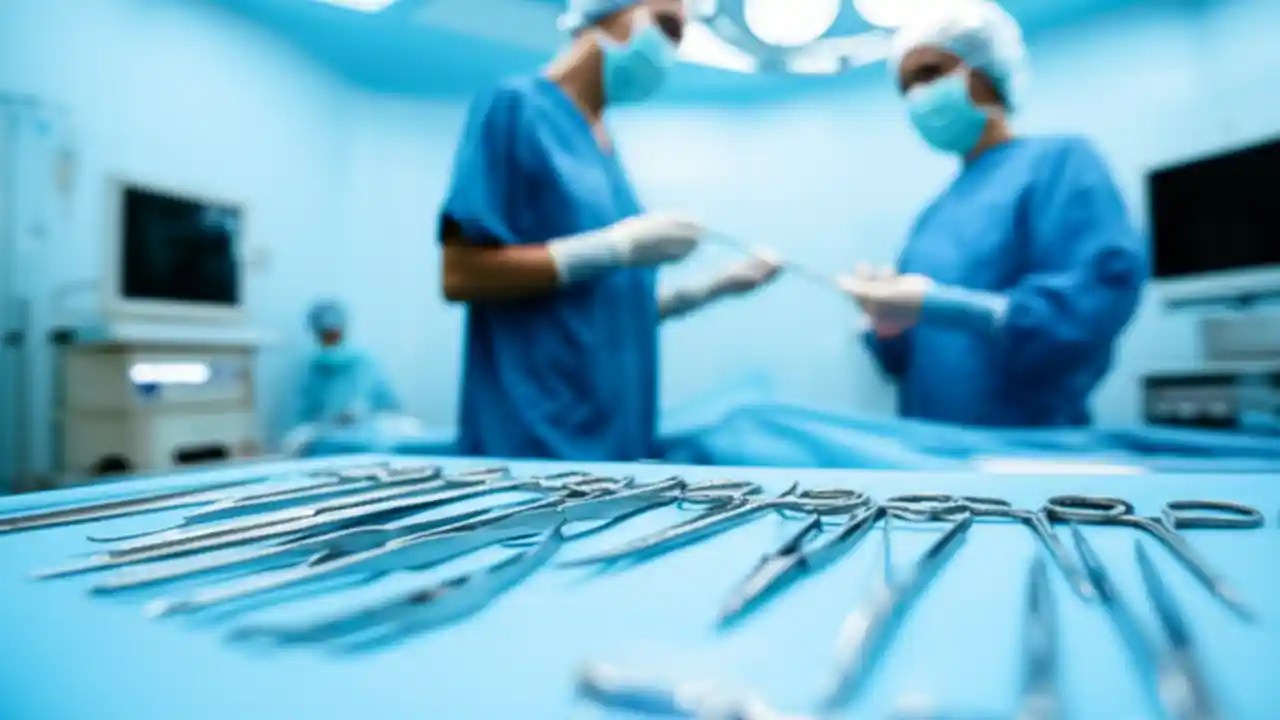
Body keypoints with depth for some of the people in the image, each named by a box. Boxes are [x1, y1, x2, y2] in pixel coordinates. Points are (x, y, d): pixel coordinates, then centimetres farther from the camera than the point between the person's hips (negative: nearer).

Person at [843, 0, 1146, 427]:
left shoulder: (1060, 161, -6)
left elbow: (1099, 300, -20)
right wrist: (887, 324, -9)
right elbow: (915, 351, 12)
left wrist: (937, 306, -24)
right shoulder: (933, 215, 11)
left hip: (1033, 445, -6)